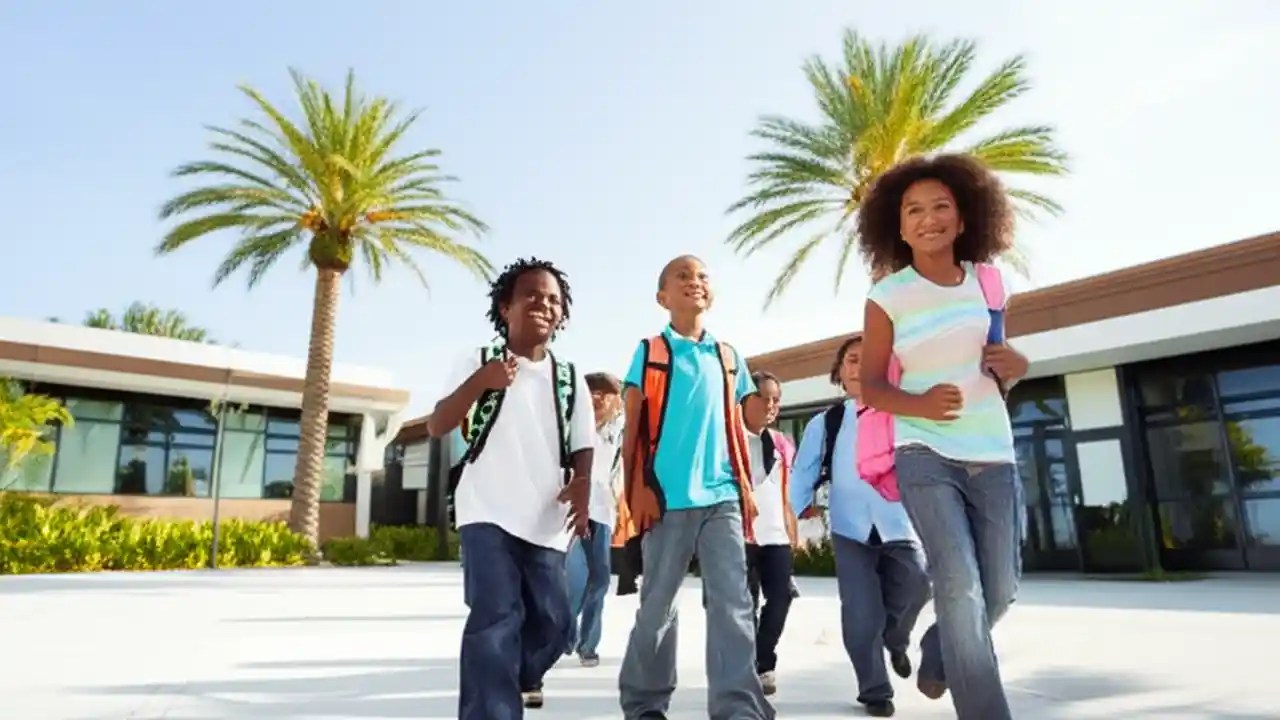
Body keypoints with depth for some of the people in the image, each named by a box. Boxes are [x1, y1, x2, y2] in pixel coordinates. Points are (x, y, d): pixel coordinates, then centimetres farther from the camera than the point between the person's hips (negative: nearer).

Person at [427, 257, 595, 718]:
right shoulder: (479, 362, 3)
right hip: (488, 513, -4)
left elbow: (581, 447, 10)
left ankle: (517, 680, 40)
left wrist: (581, 486, -12)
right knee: (497, 618, -16)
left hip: (546, 521, 4)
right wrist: (481, 381, -19)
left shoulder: (570, 379, 12)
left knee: (552, 622, 11)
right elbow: (436, 427, -3)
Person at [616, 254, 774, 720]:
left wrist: (746, 487, 11)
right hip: (668, 497, -3)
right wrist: (637, 489, -9)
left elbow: (736, 430, 17)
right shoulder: (649, 352, 3)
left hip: (723, 496, 3)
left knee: (733, 601, -4)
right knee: (658, 604, 7)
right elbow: (633, 429, -1)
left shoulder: (729, 358, 15)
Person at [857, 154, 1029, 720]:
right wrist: (919, 404, -22)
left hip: (993, 454, 5)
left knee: (999, 589, 11)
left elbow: (999, 369, 18)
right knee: (960, 584, -15)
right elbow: (870, 385, -3)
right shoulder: (887, 297, -5)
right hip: (925, 455, -4)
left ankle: (936, 656, 41)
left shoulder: (987, 281, 6)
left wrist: (1016, 367, -6)